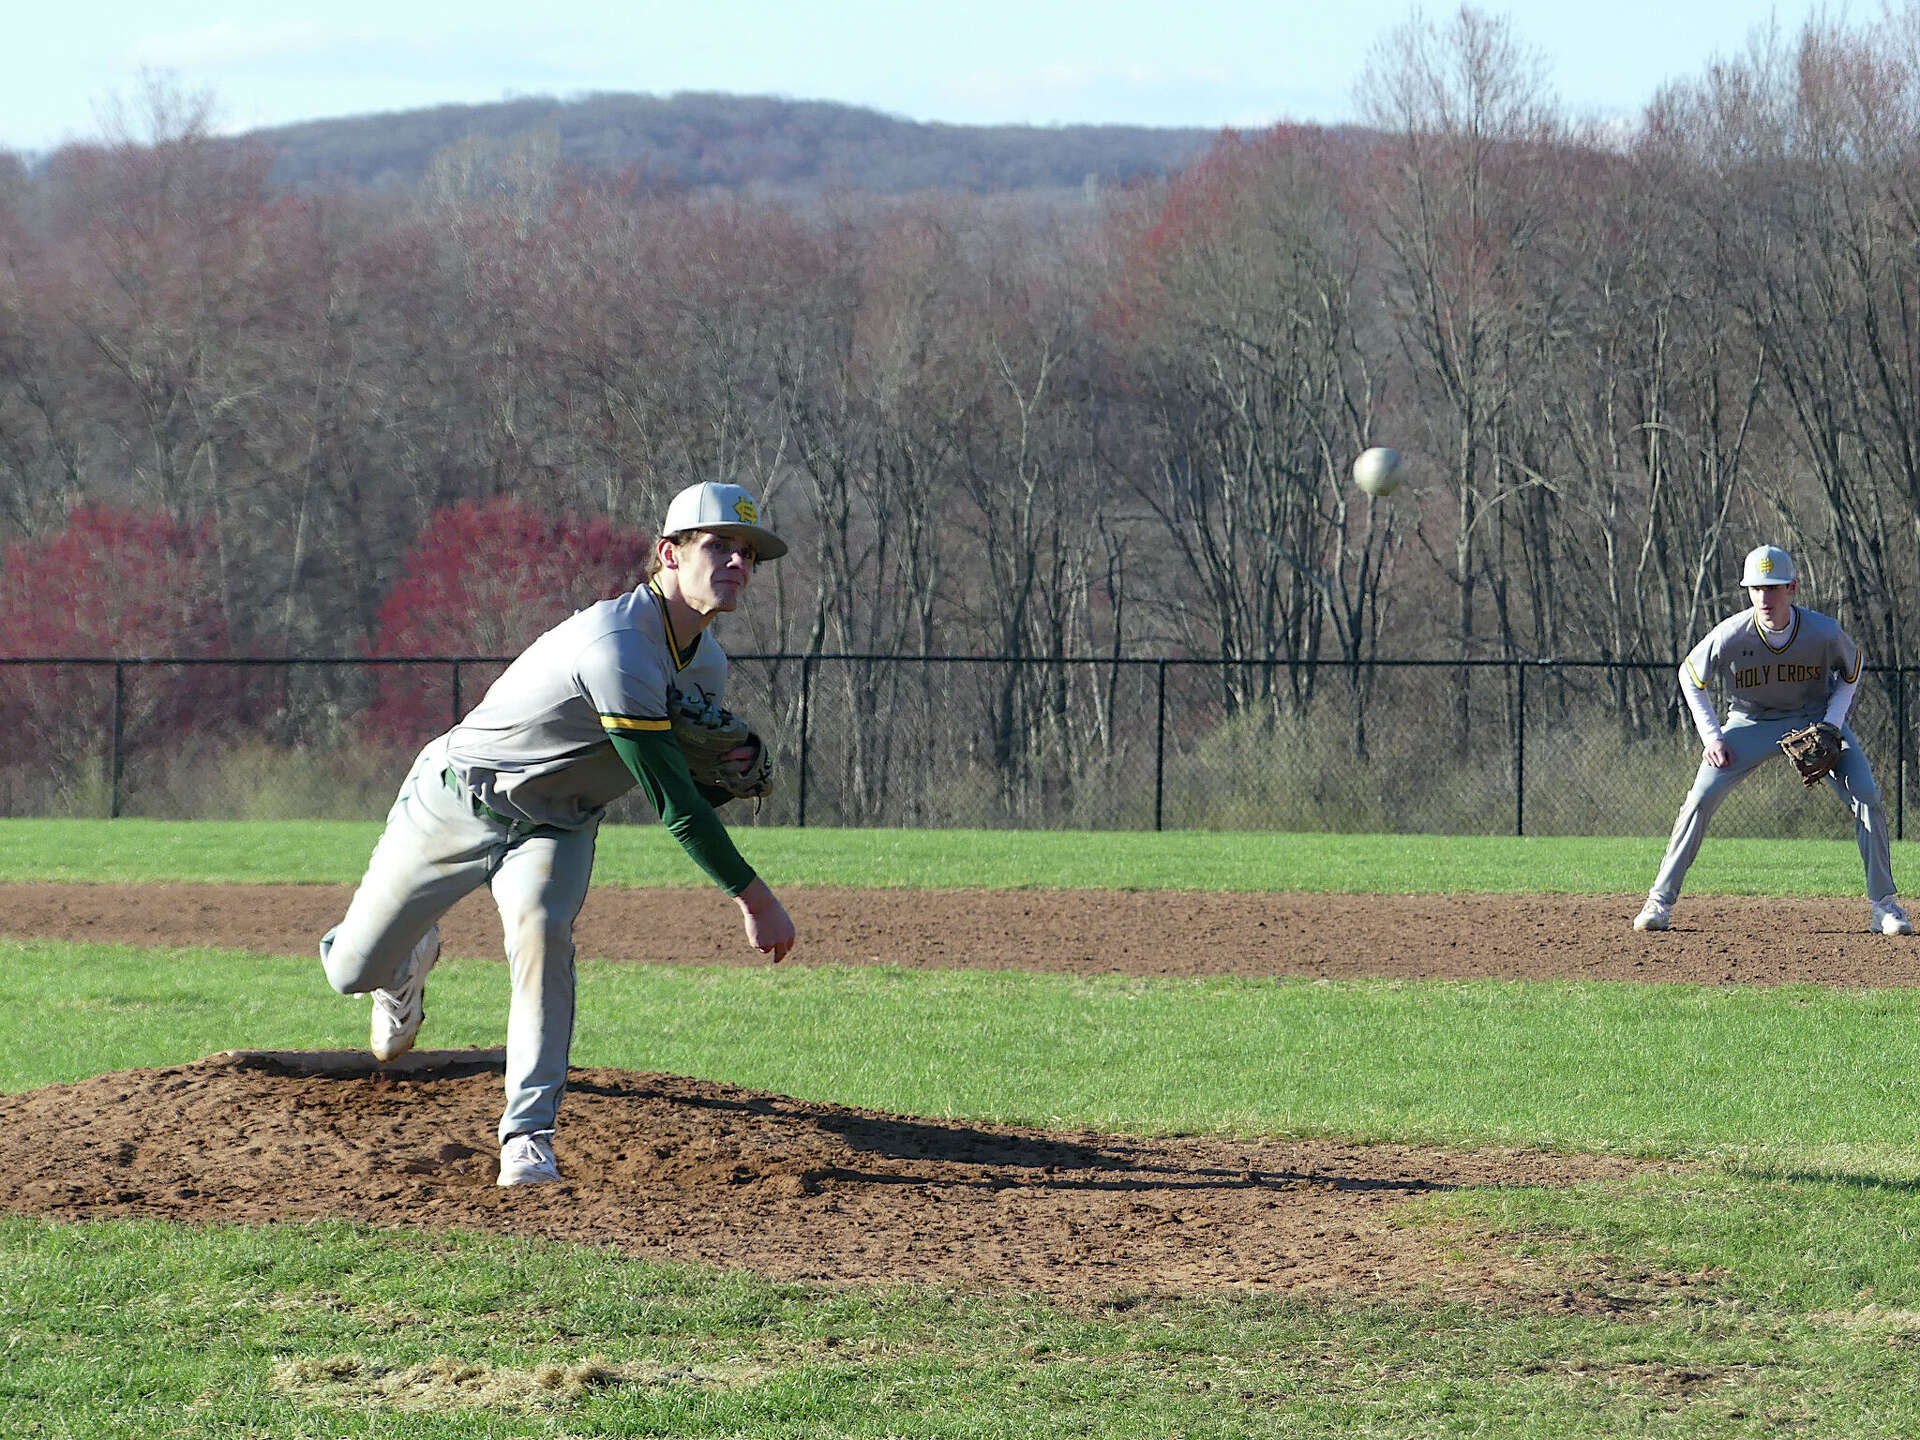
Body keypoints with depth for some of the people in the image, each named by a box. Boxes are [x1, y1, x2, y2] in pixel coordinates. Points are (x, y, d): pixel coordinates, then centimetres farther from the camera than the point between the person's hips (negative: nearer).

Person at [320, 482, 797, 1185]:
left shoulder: (707, 665, -4)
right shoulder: (615, 644, -34)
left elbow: (690, 794, 8)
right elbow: (670, 801, -34)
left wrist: (731, 765, -16)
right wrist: (753, 897, -30)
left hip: (555, 825, 5)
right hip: (456, 803, -5)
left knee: (542, 929, -28)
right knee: (353, 969, 3)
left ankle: (529, 1135, -27)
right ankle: (412, 960, 42)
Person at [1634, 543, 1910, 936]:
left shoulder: (1825, 633, -24)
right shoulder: (1730, 636, -25)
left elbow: (1851, 670, -1)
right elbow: (1690, 676, -6)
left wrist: (1831, 725, -14)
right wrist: (1712, 737, -13)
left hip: (1816, 720, 0)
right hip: (1751, 723, 0)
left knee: (1866, 796, -14)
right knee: (1701, 798, -16)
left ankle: (1883, 904, -2)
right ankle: (1660, 901, -5)